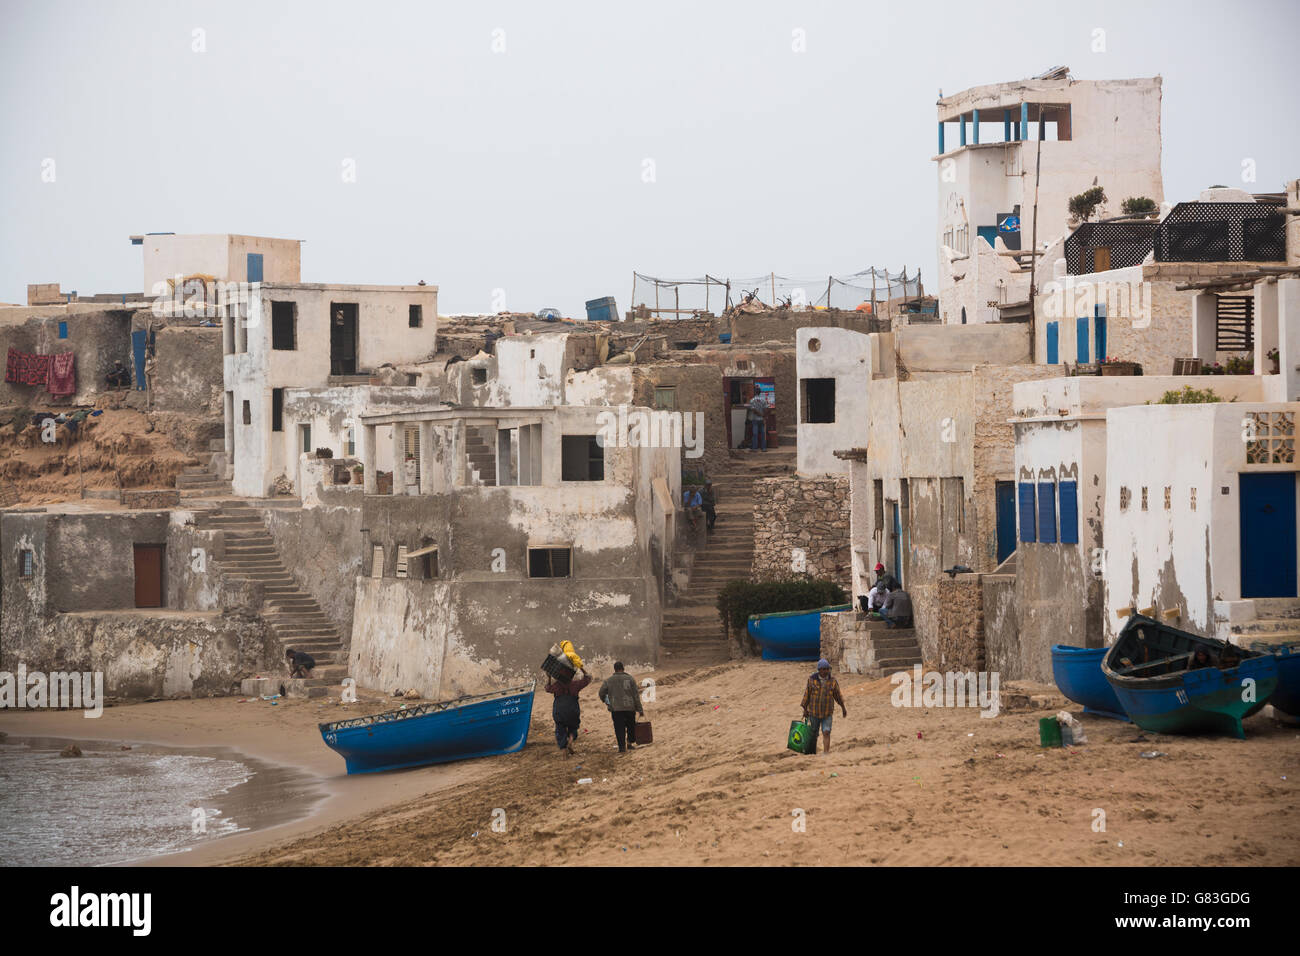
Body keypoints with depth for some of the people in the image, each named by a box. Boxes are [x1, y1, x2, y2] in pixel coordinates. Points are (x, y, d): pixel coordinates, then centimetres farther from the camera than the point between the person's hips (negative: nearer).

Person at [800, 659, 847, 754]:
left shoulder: (833, 681, -2)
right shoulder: (812, 680, -5)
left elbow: (838, 695, 10)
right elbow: (807, 694, 2)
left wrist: (843, 708, 19)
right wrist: (805, 710, 4)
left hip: (827, 714, 0)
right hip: (814, 713, 0)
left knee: (826, 733, -12)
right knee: (814, 734, 10)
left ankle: (826, 753, -15)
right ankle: (813, 753, 24)